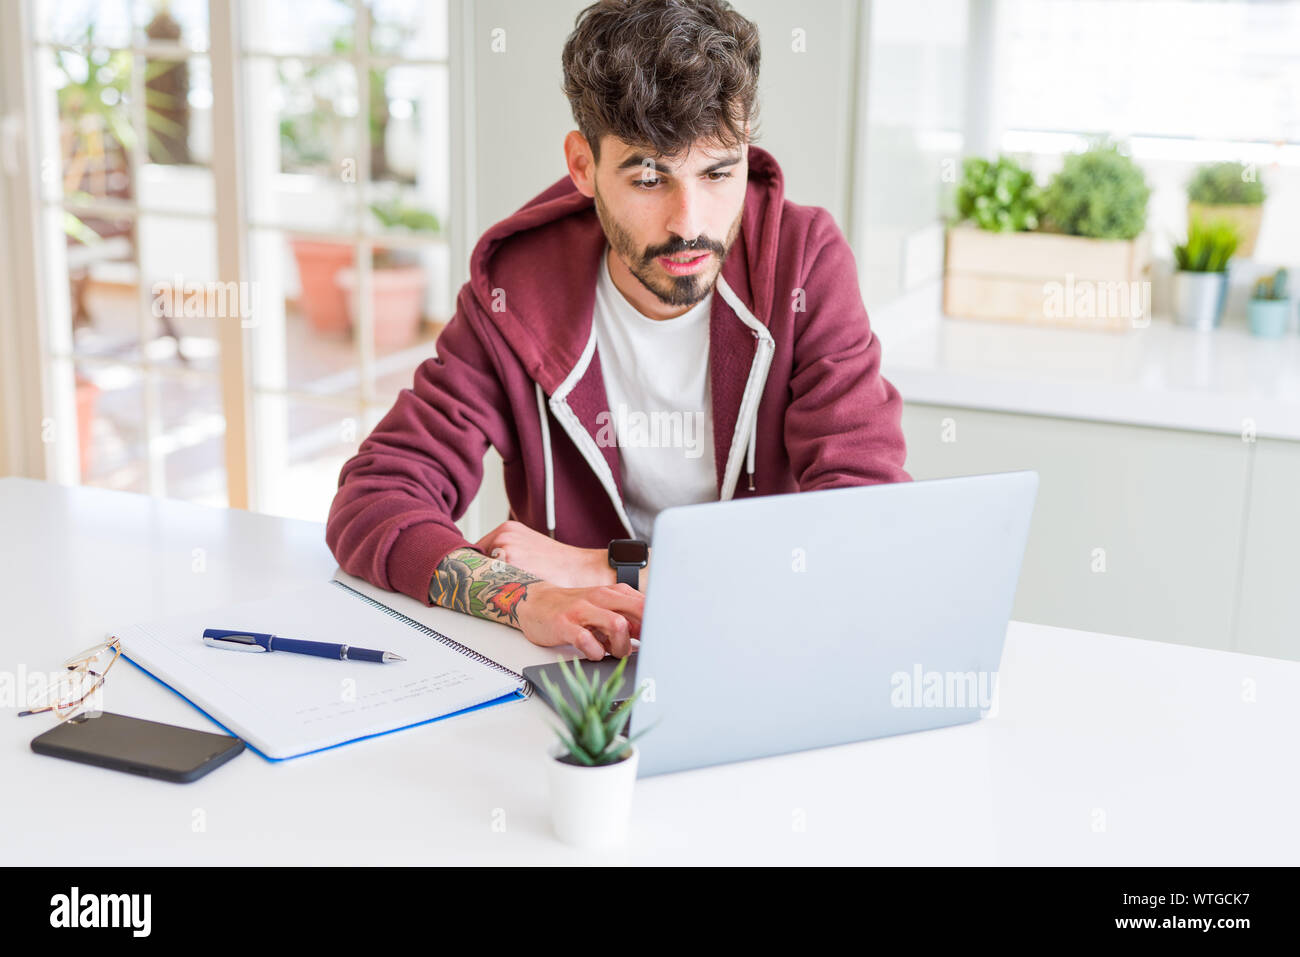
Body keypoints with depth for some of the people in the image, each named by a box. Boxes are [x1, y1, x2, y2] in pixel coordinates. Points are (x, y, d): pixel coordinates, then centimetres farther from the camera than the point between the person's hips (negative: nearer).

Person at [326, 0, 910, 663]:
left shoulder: (805, 261, -9)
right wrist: (523, 598, -31)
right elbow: (372, 501, -10)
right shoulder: (516, 290, -7)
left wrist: (608, 569, -20)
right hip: (579, 672, 1)